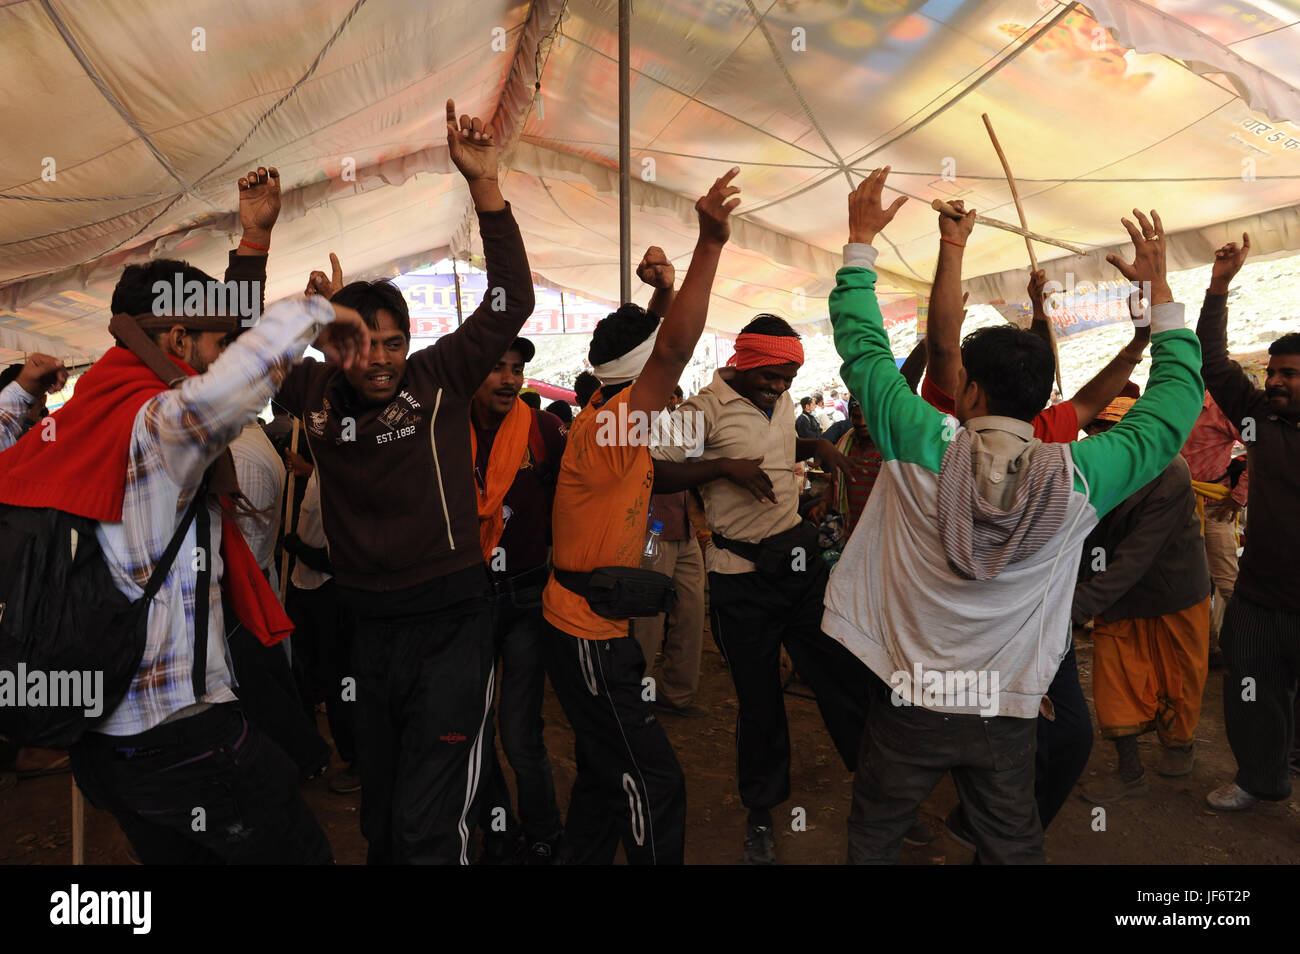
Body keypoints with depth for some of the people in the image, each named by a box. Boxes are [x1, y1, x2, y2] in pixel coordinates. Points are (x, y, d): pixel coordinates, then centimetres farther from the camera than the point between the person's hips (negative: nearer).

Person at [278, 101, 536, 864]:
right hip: (370, 627, 5)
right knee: (381, 821, 21)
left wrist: (485, 184, -22)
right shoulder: (318, 394, 2)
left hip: (451, 622, -4)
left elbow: (511, 304, -15)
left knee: (431, 828, -3)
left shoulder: (439, 379, -7)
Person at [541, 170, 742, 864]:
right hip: (589, 634, -10)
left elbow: (661, 344, 20)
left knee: (606, 774, 21)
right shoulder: (607, 425, -21)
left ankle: (585, 855, 36)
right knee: (652, 785, -2)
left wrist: (663, 292, 3)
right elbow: (676, 350, -36)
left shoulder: (612, 414, 6)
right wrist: (710, 245, -37)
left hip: (595, 627, 10)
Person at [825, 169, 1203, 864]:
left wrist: (861, 240, 5)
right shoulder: (1077, 476, -13)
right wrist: (1159, 287, 11)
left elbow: (861, 345, -6)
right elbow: (1174, 405, 3)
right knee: (1012, 846, 21)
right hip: (1009, 711, 2)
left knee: (872, 838, 20)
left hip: (908, 702, -1)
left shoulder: (923, 449, -18)